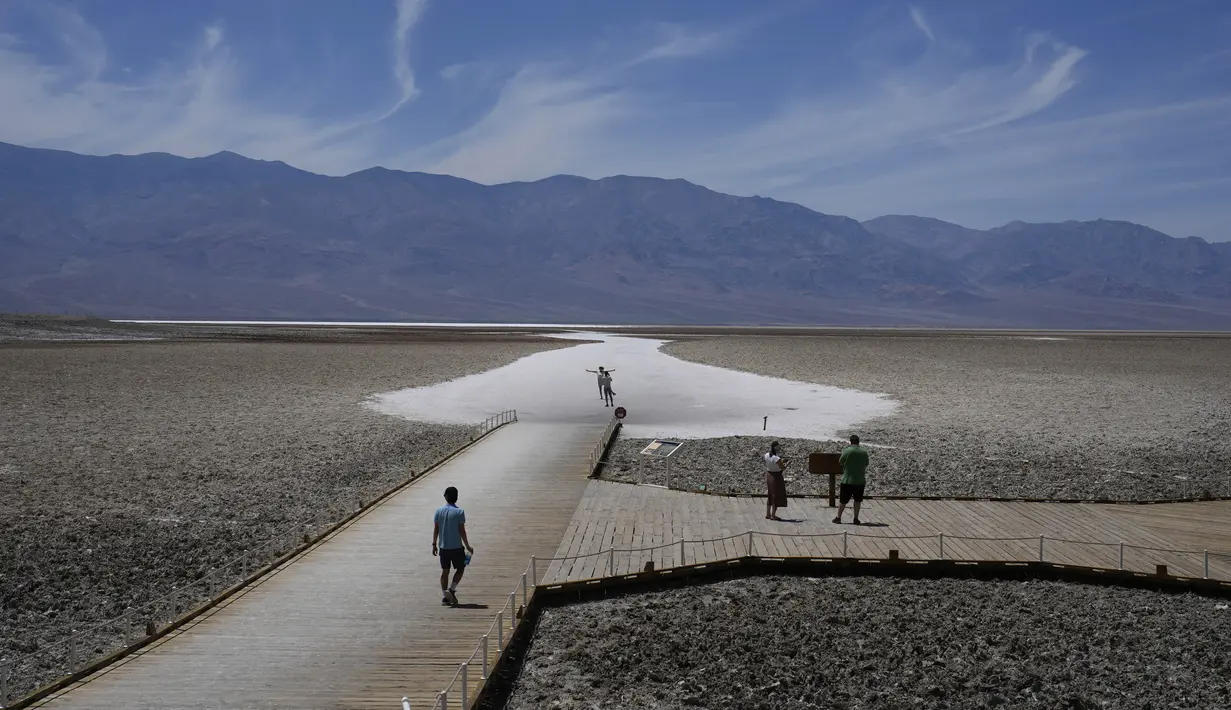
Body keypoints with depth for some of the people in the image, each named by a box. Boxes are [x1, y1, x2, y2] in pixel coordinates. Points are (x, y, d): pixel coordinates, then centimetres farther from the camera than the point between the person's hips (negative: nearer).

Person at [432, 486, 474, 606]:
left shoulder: (439, 511, -1)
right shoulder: (459, 512, -11)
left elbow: (435, 529, 2)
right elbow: (462, 531, -10)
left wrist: (434, 544, 12)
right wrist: (467, 546, -2)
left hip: (443, 547, 4)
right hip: (456, 547, -4)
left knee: (445, 571, 10)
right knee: (460, 568, 13)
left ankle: (445, 597, 8)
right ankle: (451, 589, -4)